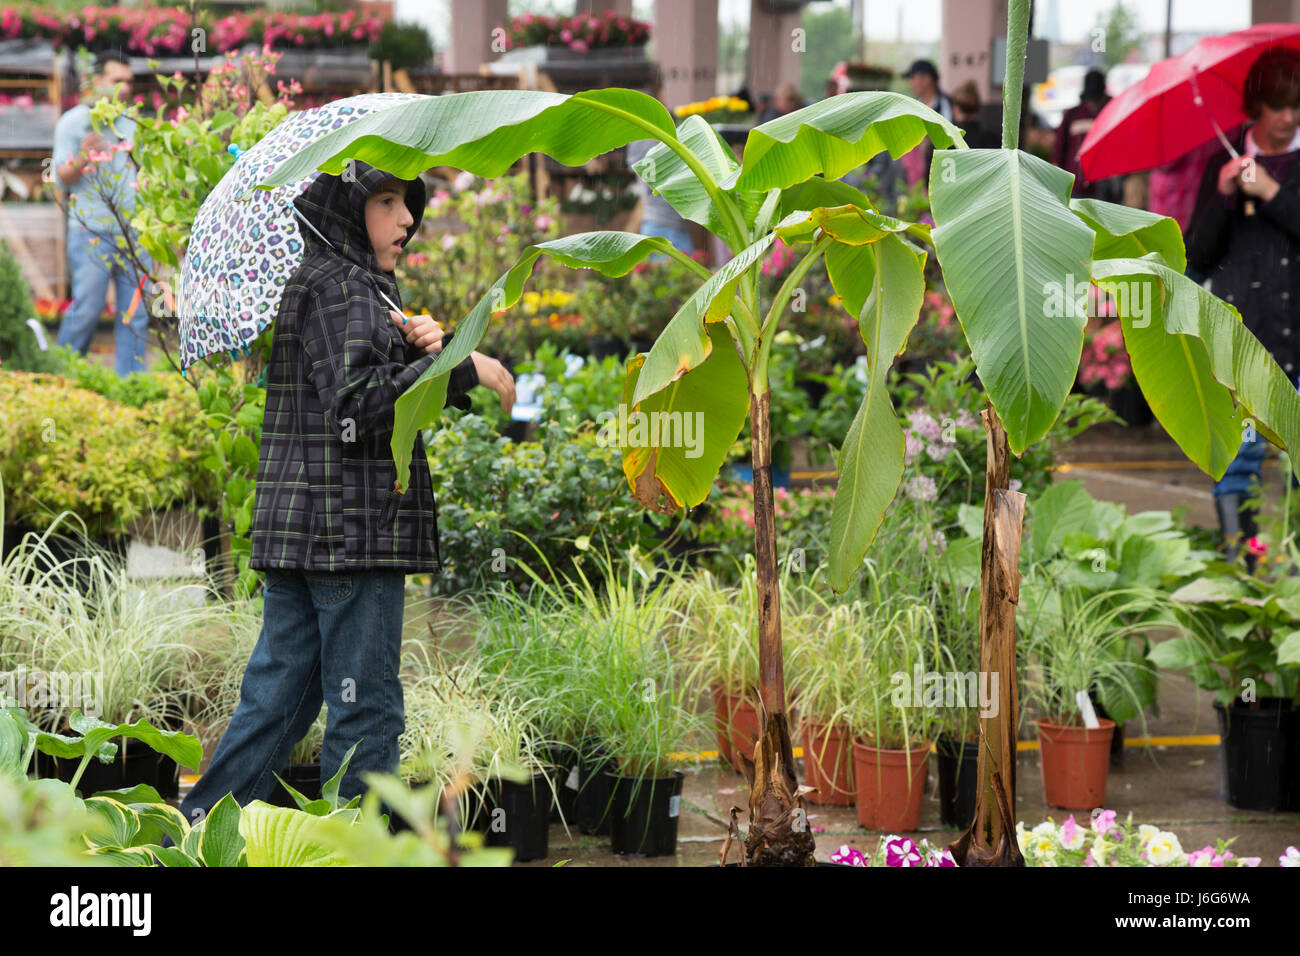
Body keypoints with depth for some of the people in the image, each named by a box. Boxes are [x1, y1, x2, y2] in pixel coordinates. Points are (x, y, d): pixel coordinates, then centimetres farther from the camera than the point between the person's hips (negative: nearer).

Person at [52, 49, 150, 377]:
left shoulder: (130, 125, 19)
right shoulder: (73, 122, 3)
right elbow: (63, 177, -6)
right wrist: (82, 158, -24)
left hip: (132, 231, 5)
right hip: (91, 231, -5)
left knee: (136, 311, 1)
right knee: (87, 309, -9)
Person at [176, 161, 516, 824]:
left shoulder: (363, 287, 21)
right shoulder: (338, 285, -10)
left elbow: (400, 386, 20)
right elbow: (356, 401, -23)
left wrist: (427, 345, -1)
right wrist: (463, 365, -18)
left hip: (297, 535, 10)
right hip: (350, 527, -10)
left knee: (277, 697, 12)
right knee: (366, 706, -3)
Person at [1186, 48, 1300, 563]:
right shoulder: (1224, 163, 10)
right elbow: (1197, 255, 6)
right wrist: (1222, 197, -8)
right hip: (1240, 326, 1)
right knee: (1237, 447, -5)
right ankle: (1237, 555, 0)